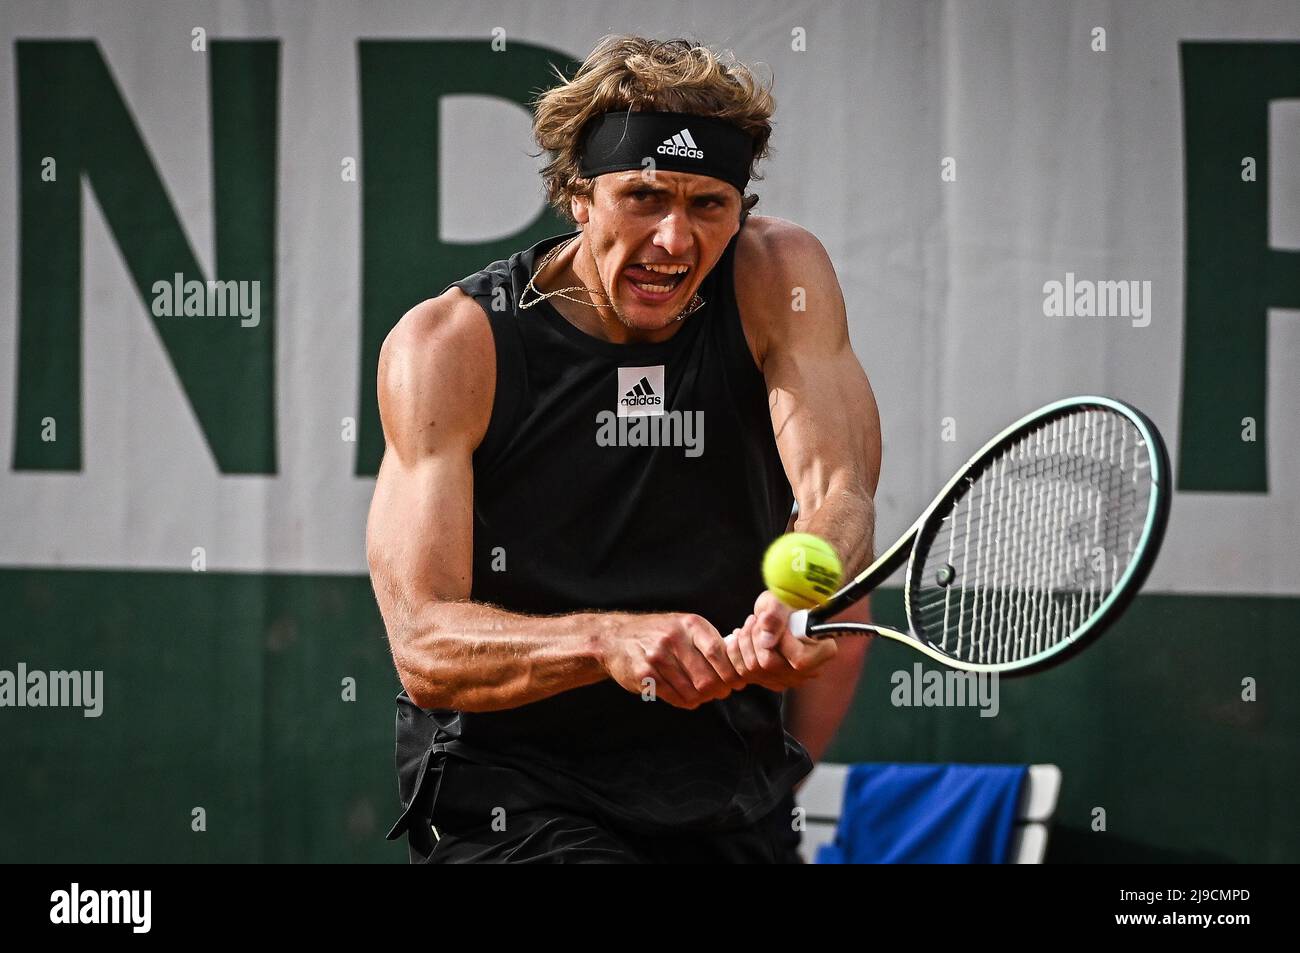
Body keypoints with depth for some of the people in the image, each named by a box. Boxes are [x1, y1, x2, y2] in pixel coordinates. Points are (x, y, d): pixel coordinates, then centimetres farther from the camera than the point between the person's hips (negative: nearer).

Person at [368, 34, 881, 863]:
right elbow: (424, 646, -17)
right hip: (507, 791, -6)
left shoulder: (780, 276, -1)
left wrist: (798, 610, -38)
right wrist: (611, 641, -35)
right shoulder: (449, 344, -10)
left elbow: (839, 494, -15)